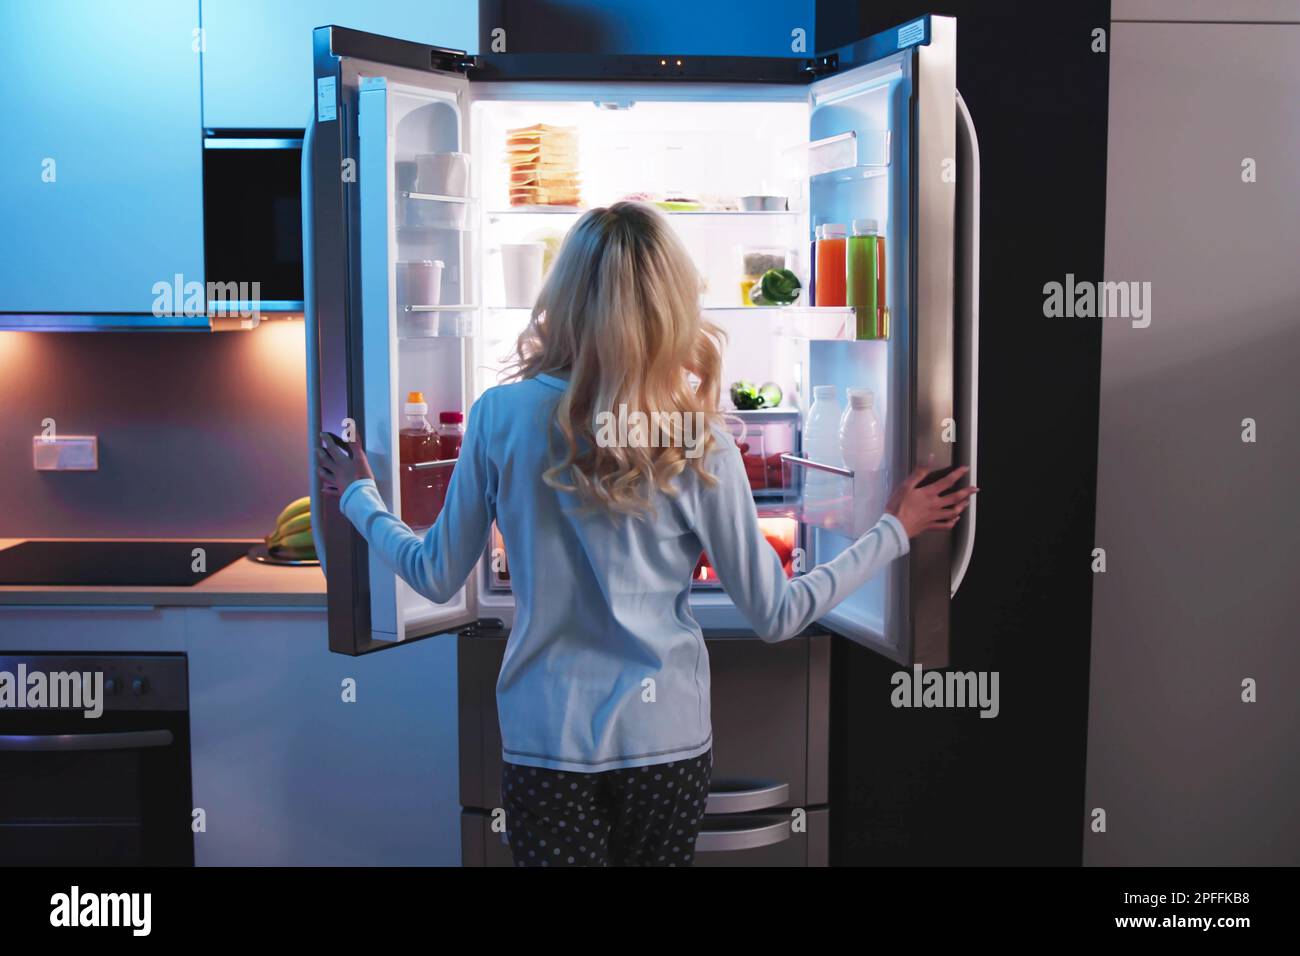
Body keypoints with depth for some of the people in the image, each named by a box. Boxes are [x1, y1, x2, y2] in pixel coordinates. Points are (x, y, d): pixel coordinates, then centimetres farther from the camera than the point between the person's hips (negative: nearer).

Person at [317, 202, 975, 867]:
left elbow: (437, 577, -1)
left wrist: (359, 497, 18)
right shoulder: (698, 443, -13)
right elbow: (775, 615, -6)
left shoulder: (501, 416, -12)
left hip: (545, 739, -1)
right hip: (668, 737, 1)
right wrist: (897, 529, 5)